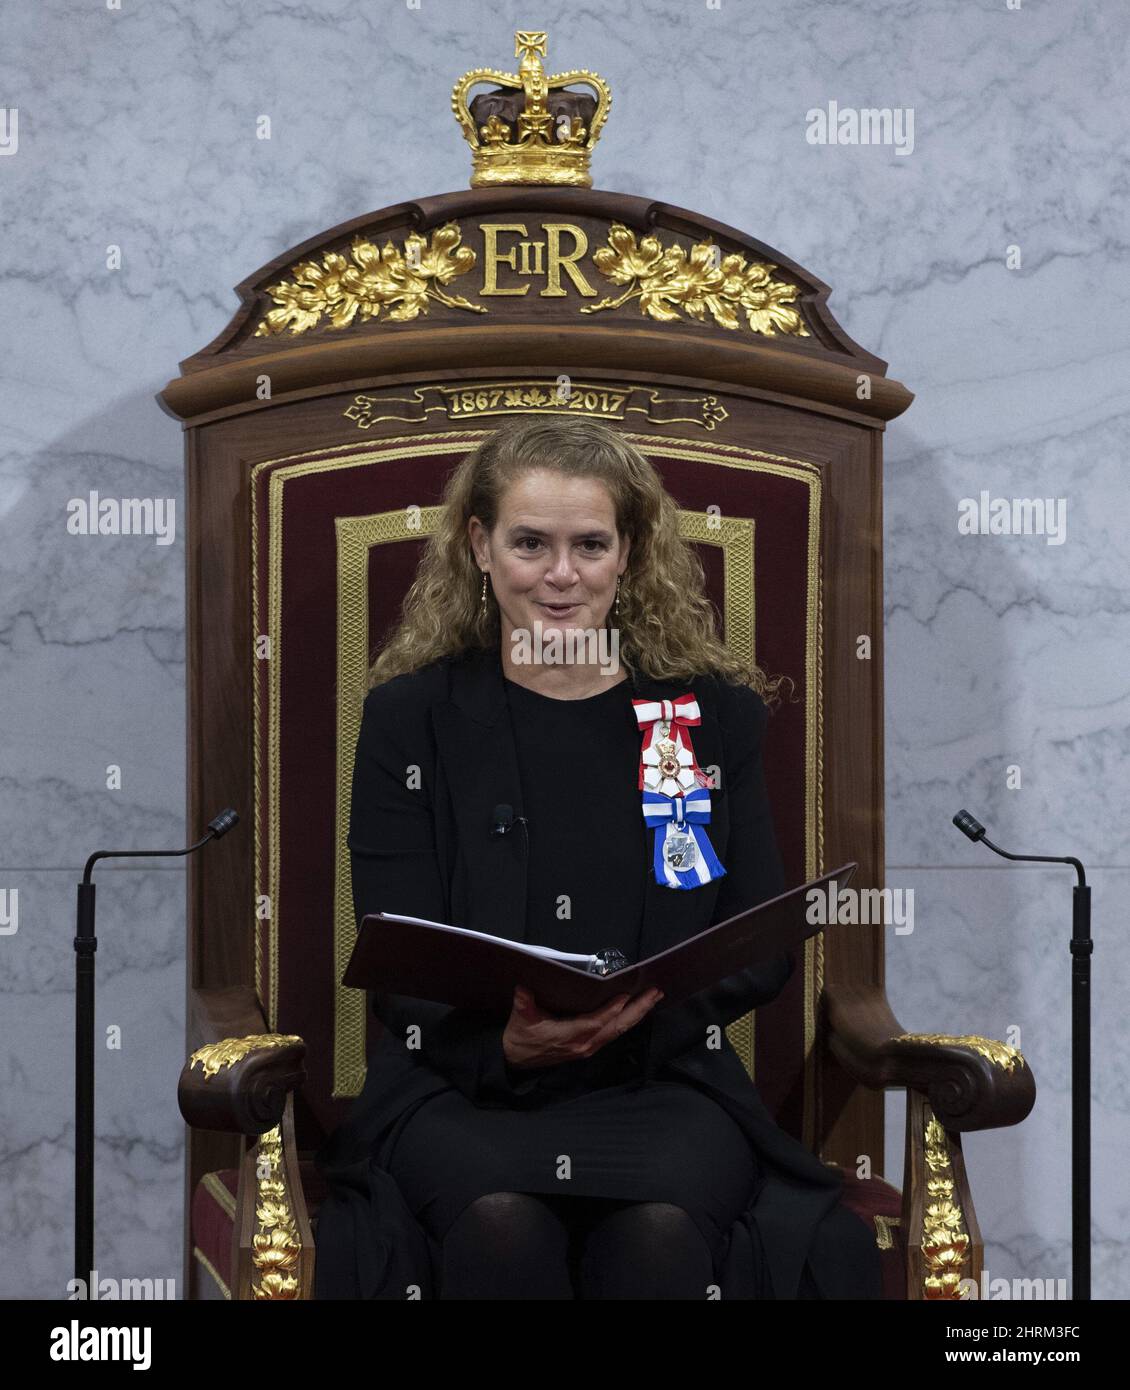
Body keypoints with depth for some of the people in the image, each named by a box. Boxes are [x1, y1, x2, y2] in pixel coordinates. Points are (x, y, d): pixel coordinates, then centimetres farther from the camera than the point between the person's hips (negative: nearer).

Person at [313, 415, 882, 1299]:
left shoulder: (716, 714, 12)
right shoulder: (410, 718, 9)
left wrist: (654, 1004, -13)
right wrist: (504, 1043, -19)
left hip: (663, 1081, 0)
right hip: (461, 1084, 0)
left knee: (660, 1226, -35)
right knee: (500, 1220, -35)